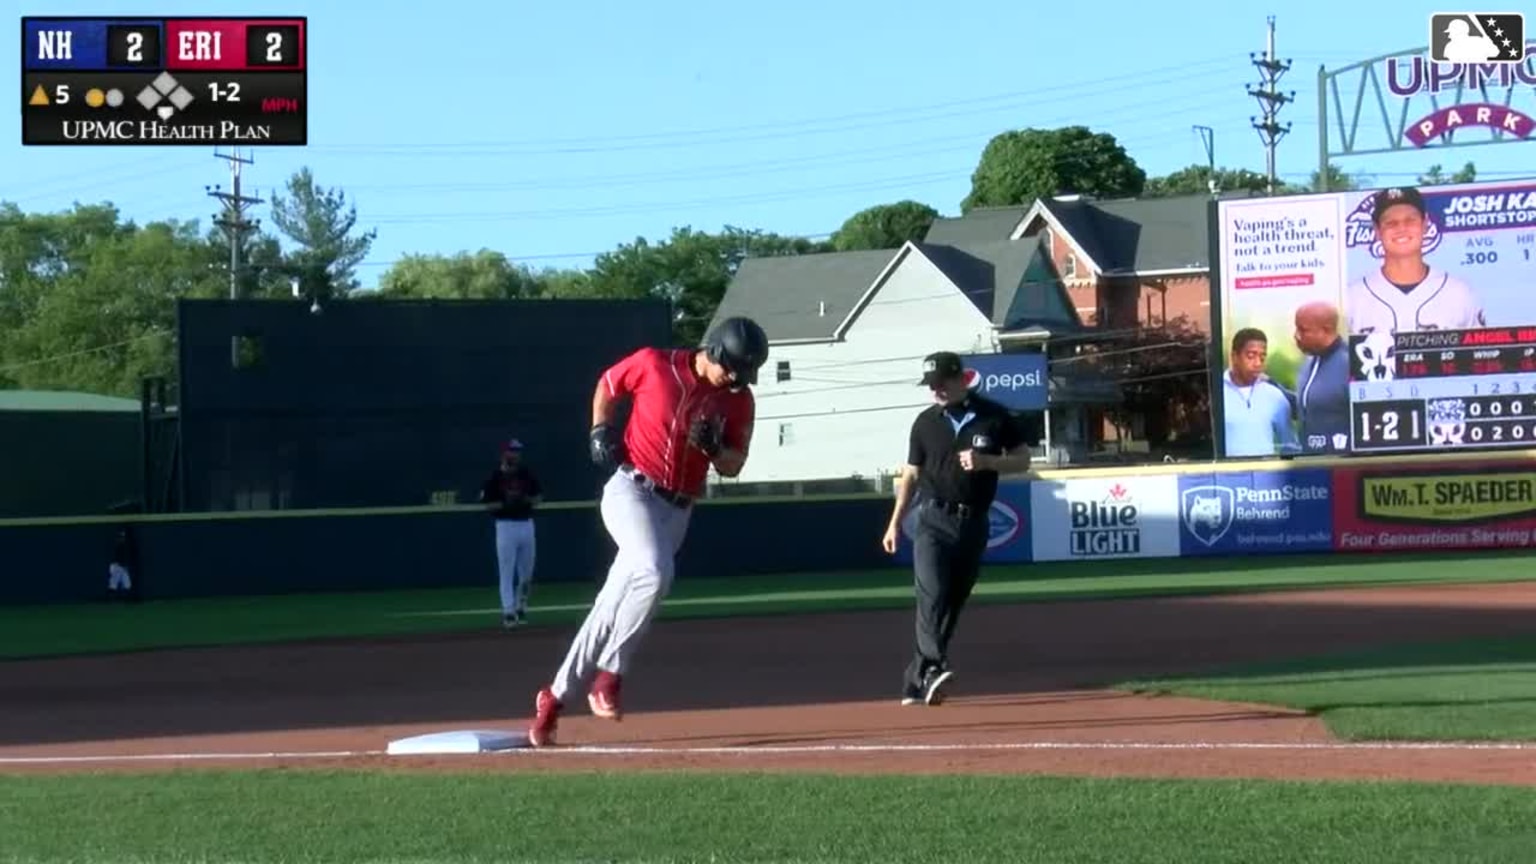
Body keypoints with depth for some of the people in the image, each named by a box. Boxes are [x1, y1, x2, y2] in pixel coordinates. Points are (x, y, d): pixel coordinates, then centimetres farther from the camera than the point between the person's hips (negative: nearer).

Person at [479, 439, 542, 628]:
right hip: (506, 526, -4)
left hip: (527, 525, 4)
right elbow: (486, 504, -4)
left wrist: (527, 500, -11)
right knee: (507, 572, -6)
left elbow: (539, 497, 10)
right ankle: (508, 613, -4)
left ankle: (520, 606, 27)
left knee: (527, 572, 11)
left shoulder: (527, 474, 7)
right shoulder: (495, 477, -5)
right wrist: (505, 504, -20)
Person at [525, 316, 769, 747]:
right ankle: (609, 675, -20)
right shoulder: (653, 364, -7)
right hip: (631, 490, -4)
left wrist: (714, 447, -13)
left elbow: (733, 467, 8)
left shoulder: (739, 399, 2)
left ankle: (555, 696, 14)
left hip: (676, 511, 4)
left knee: (613, 607, 4)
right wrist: (601, 431, -3)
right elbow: (607, 385, 11)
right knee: (655, 573, -30)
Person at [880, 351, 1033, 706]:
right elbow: (912, 473, 12)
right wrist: (895, 522, 8)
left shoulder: (995, 417, 2)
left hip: (974, 523, 1)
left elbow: (1023, 460, 5)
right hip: (933, 520, -1)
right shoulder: (926, 422, 6)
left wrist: (985, 461, -13)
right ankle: (934, 668, -32)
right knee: (932, 594, -20)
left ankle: (916, 683, 10)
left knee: (953, 601, 3)